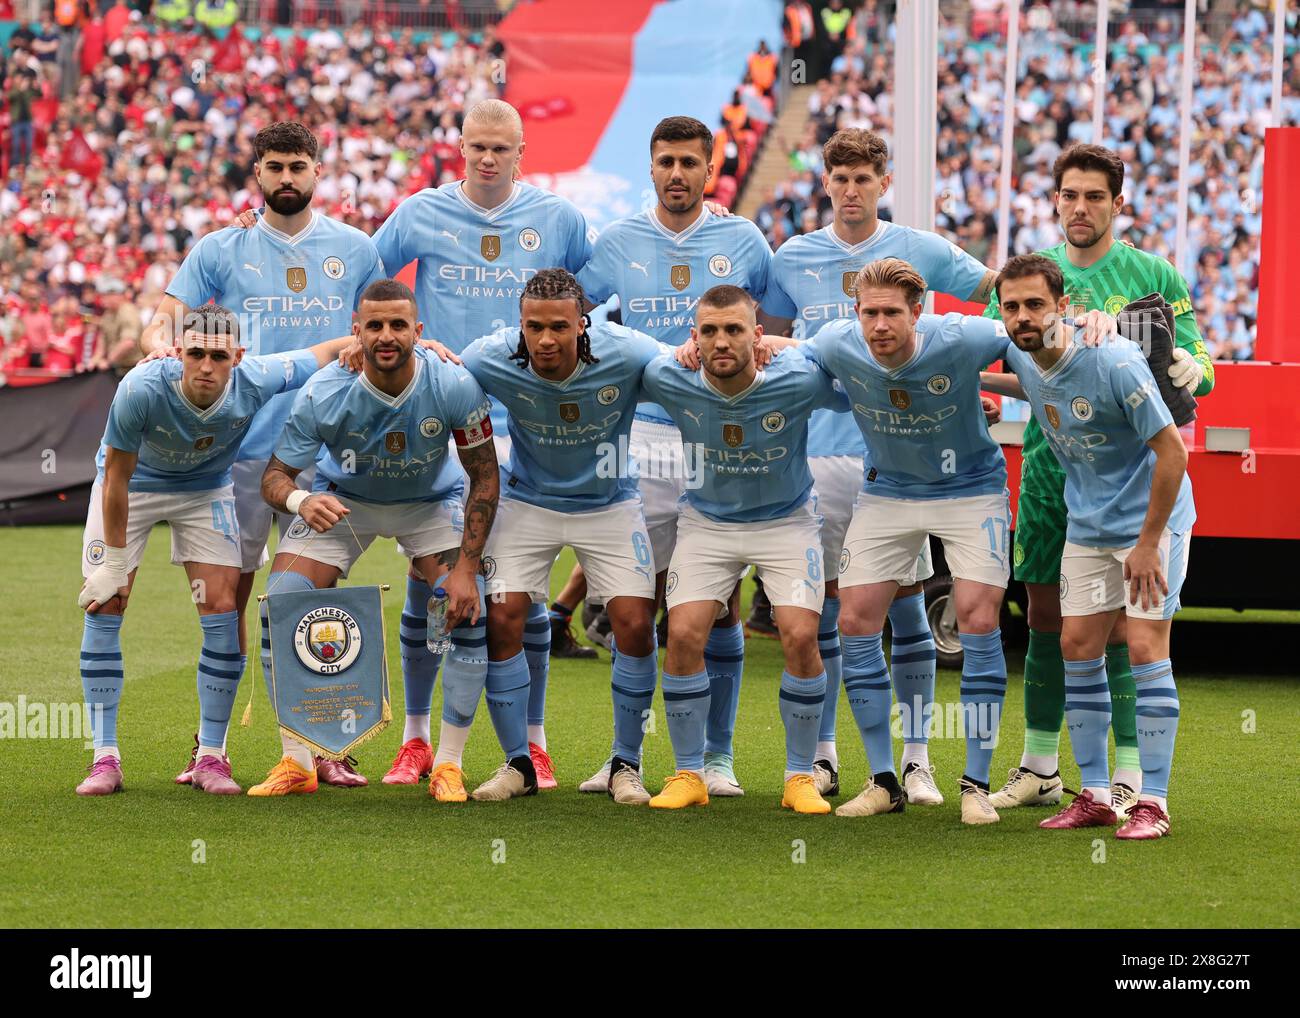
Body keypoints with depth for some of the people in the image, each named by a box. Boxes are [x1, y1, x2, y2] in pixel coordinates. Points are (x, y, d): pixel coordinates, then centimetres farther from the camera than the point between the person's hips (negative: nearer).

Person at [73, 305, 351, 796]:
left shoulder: (255, 383, -30)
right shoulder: (141, 389, -37)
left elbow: (332, 350, -16)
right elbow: (117, 475, -24)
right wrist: (115, 562, -18)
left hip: (206, 490, 2)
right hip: (131, 484, -2)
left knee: (222, 609, -9)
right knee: (104, 605, -11)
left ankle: (211, 757, 2)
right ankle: (105, 758, -5)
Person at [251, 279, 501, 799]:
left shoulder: (454, 386, -30)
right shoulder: (323, 394, -30)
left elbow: (484, 476, -18)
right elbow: (274, 476, -22)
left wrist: (466, 566, -24)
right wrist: (299, 499, -46)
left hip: (431, 500, 0)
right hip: (342, 500, 0)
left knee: (468, 609, -20)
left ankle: (448, 764, -6)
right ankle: (296, 763, -3)